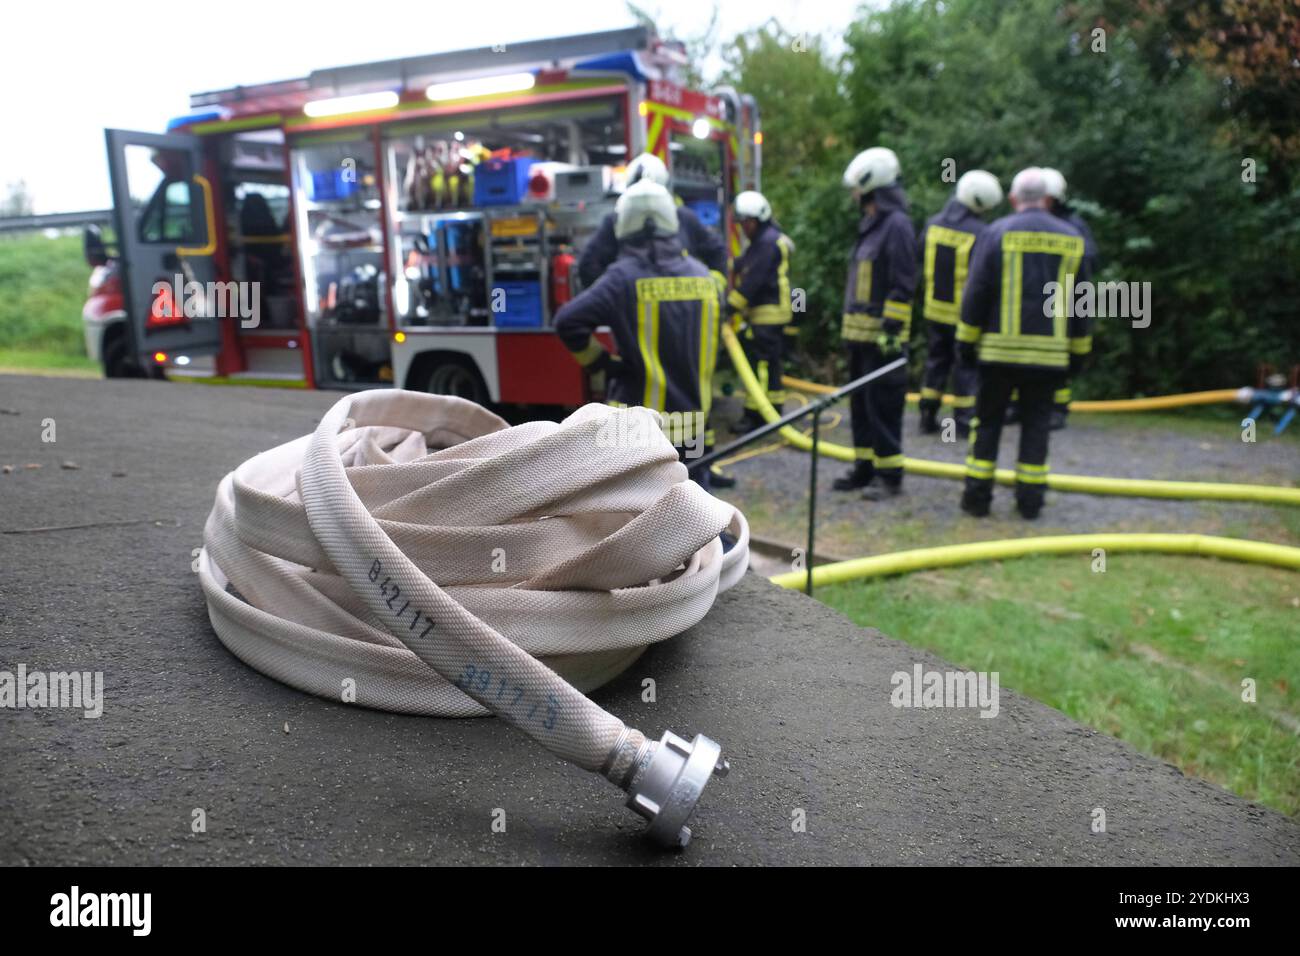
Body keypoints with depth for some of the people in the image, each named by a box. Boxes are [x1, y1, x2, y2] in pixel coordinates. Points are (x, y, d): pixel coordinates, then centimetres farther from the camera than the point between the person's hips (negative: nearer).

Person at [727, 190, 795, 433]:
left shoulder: (769, 242, -14)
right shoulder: (760, 241, 20)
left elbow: (753, 280, -20)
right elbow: (743, 273, 19)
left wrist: (732, 306, -19)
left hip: (769, 313, -11)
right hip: (763, 313, 11)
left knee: (760, 363, -10)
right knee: (770, 364, 15)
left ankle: (754, 414, -9)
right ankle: (774, 410, 23)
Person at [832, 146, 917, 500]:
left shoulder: (897, 224, -11)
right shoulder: (870, 225, 18)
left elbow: (903, 285, -17)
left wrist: (891, 329, -21)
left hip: (882, 336, -10)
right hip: (860, 334, 10)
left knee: (882, 408, -6)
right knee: (860, 404, 14)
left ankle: (890, 476, 2)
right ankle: (864, 467, 23)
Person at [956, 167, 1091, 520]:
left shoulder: (996, 234, -3)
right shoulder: (1072, 239, 8)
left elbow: (976, 293, -5)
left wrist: (966, 341, 1)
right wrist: (1078, 351, 18)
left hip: (1000, 348, -2)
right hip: (1049, 353, 2)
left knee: (988, 421, 6)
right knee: (1036, 424, 9)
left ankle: (977, 495, 6)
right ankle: (1030, 499, 10)